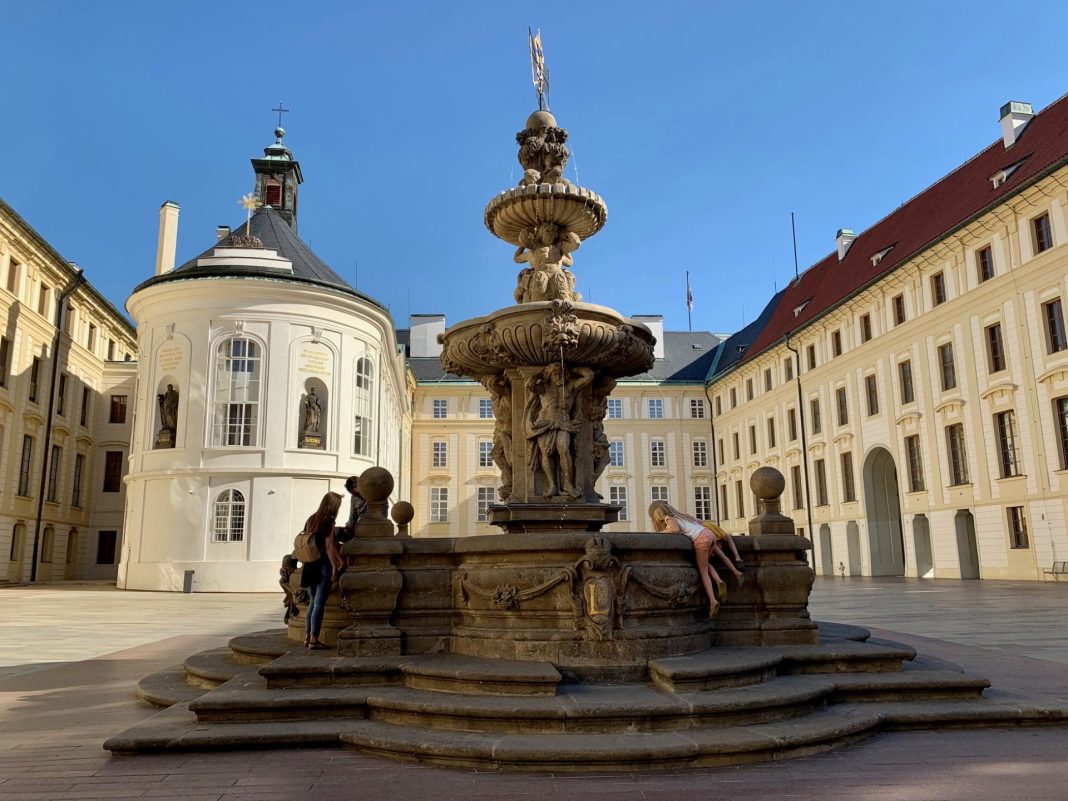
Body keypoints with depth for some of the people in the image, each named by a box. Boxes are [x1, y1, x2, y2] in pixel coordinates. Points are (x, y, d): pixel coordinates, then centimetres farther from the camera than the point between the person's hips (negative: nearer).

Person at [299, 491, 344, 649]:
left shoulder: (311, 520, 11)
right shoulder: (329, 521, -10)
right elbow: (328, 547, -14)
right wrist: (335, 568, -11)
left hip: (310, 565, 7)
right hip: (324, 565, -7)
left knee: (313, 602, 16)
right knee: (319, 604, -3)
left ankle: (307, 637, 19)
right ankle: (314, 640, -1)